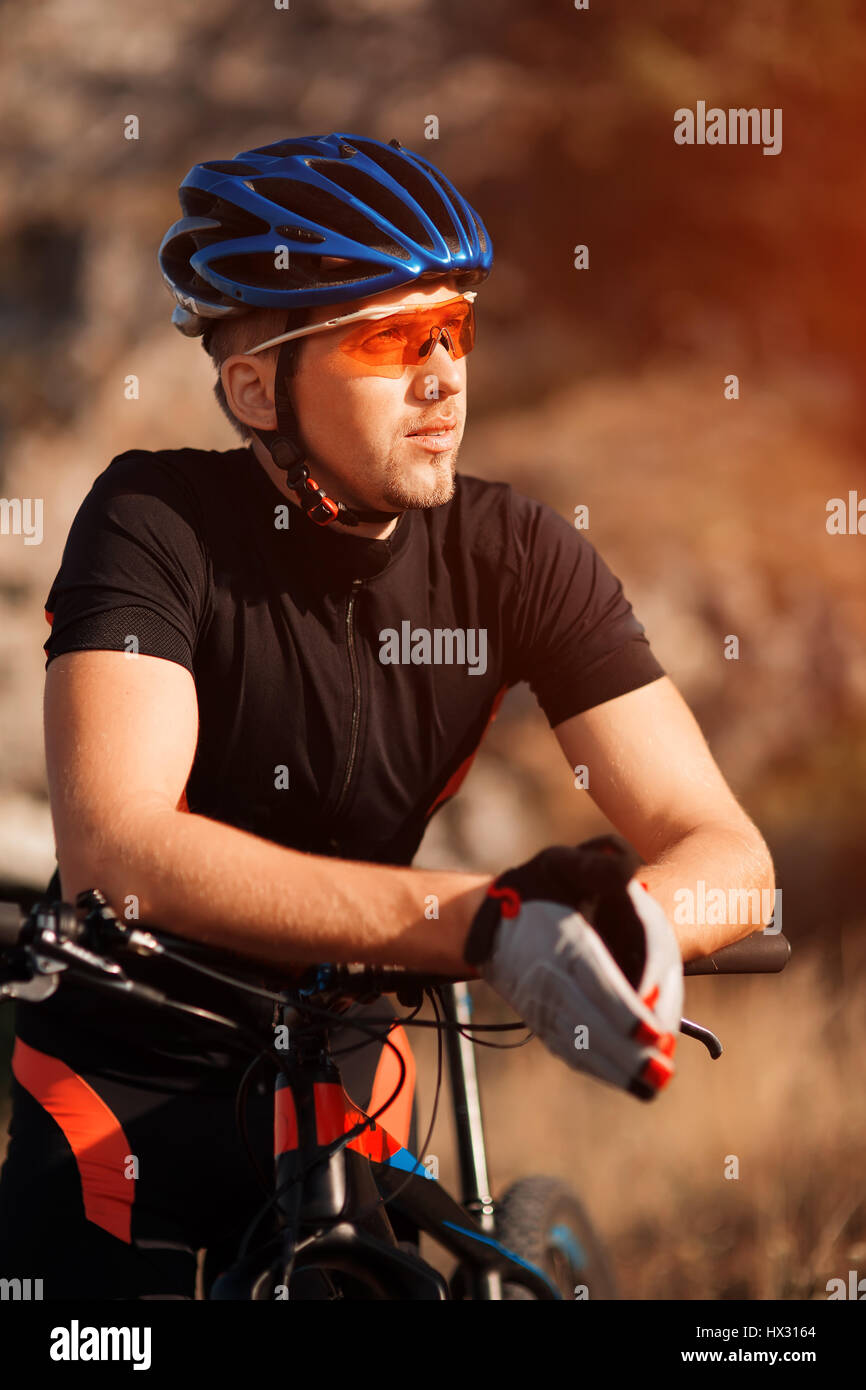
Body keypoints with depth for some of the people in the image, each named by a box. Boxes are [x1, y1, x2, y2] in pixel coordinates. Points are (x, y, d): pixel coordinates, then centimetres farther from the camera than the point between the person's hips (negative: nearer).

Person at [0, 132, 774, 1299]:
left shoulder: (514, 557, -12)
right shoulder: (160, 523, -22)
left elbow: (724, 846, -15)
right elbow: (114, 849, -37)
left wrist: (635, 920, -41)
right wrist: (481, 921, -45)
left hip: (338, 1062, 4)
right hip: (125, 1080, -3)